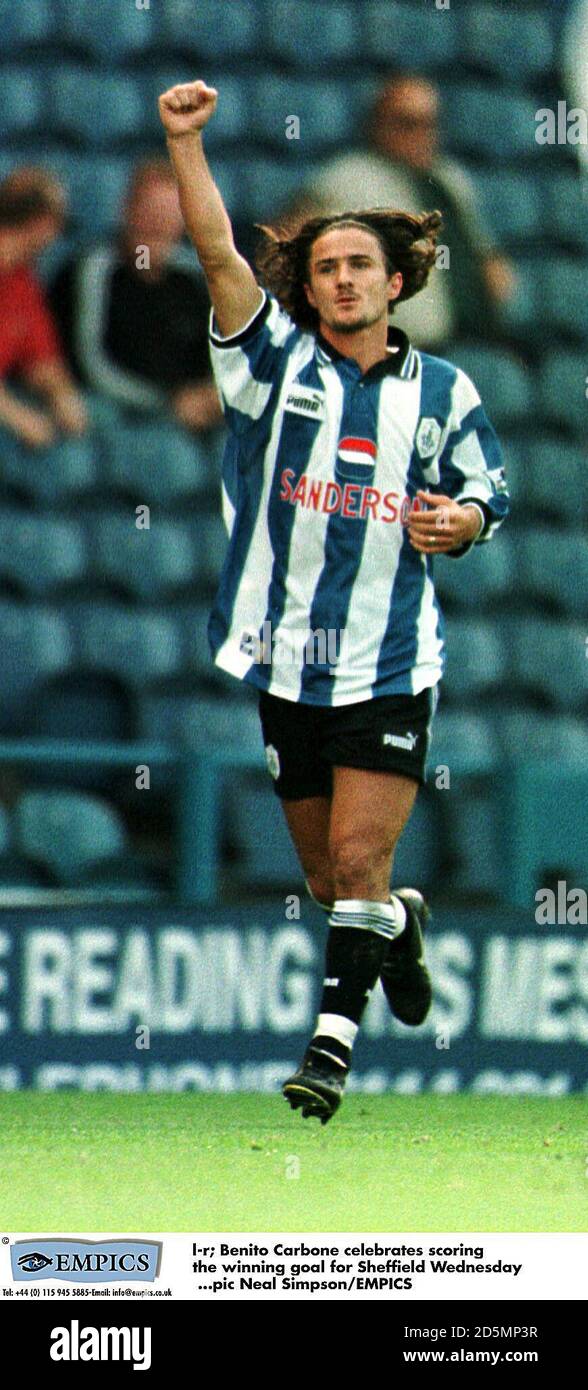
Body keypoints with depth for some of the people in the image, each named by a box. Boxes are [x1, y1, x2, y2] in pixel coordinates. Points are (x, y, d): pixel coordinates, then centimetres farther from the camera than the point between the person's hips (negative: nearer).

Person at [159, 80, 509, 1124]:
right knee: (328, 877, 12)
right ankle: (400, 922, 44)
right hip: (289, 662, 1)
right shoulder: (279, 362, 2)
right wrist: (184, 143, -21)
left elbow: (487, 493, 16)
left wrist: (458, 521, -7)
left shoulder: (444, 392, 6)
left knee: (357, 861, -12)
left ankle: (332, 1041, -7)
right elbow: (218, 252, -9)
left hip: (392, 666, -1)